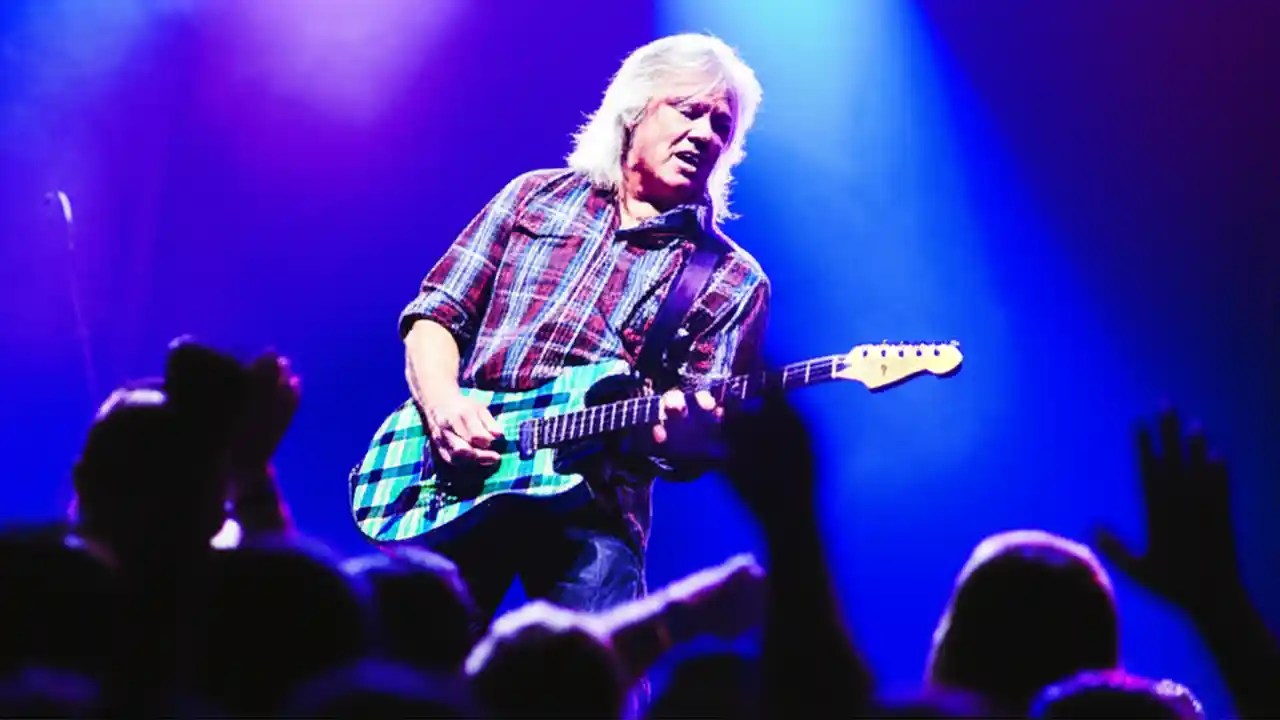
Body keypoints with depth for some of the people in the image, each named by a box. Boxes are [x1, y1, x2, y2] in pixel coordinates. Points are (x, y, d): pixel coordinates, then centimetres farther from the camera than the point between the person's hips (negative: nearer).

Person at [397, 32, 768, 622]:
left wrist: (683, 441, -22)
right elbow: (435, 314, 13)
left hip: (593, 513, -1)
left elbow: (704, 445, 2)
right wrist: (442, 402, -7)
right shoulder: (535, 197, 15)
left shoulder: (733, 282, 8)